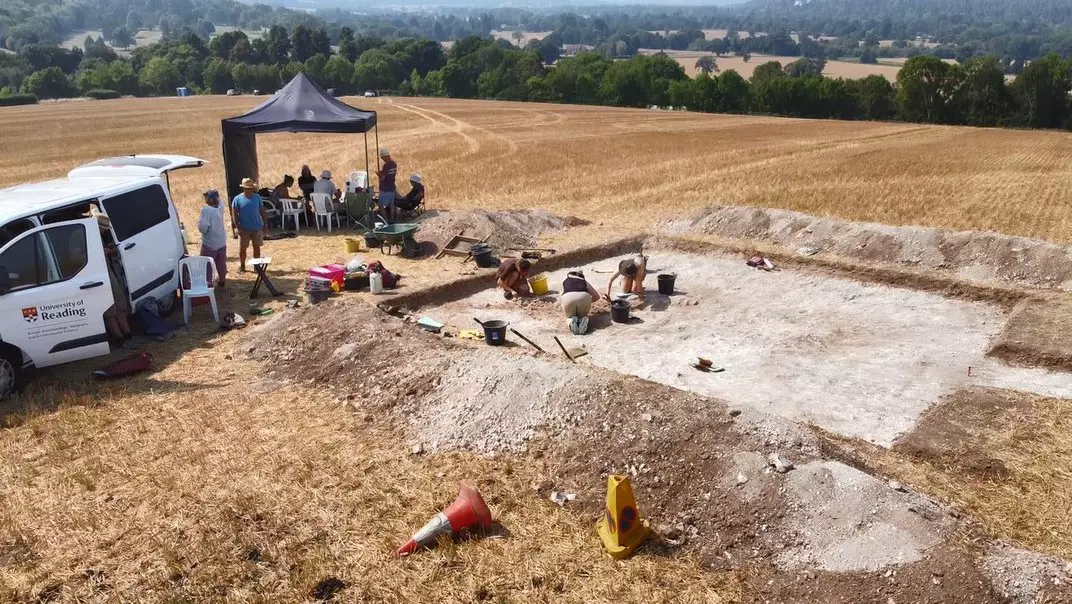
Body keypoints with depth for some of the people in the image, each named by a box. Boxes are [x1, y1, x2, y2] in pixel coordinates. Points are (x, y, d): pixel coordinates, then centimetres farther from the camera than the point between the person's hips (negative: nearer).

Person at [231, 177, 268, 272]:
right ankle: (241, 265, 20)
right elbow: (234, 215, -6)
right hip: (244, 229, -2)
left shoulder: (257, 197, 2)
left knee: (257, 247, 9)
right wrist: (238, 227, -13)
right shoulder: (237, 199, -7)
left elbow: (262, 211, 7)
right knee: (242, 248, 5)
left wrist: (265, 224, 2)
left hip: (257, 228, 2)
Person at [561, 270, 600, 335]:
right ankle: (584, 320, -3)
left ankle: (571, 320, -5)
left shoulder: (565, 279, 32)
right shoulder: (584, 281, 33)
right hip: (584, 297, 1)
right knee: (583, 315, 30)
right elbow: (597, 296, 32)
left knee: (570, 316, 29)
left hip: (568, 298, -1)